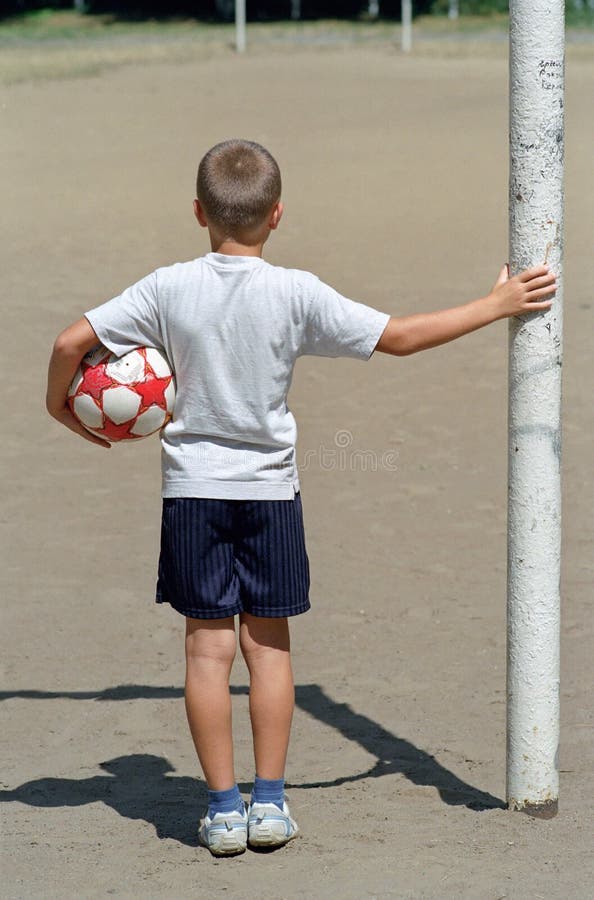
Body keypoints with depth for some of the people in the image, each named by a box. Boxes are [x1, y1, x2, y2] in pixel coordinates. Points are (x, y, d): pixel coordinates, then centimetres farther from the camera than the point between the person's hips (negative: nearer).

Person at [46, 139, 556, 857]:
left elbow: (73, 341, -10)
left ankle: (223, 807, 4)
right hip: (270, 487, 0)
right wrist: (495, 306, 3)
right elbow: (397, 337, -5)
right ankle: (269, 803, 11)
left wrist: (60, 403, 10)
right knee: (269, 643, 10)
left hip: (193, 488, 0)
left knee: (208, 647, 4)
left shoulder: (170, 288, -8)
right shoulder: (297, 294, -10)